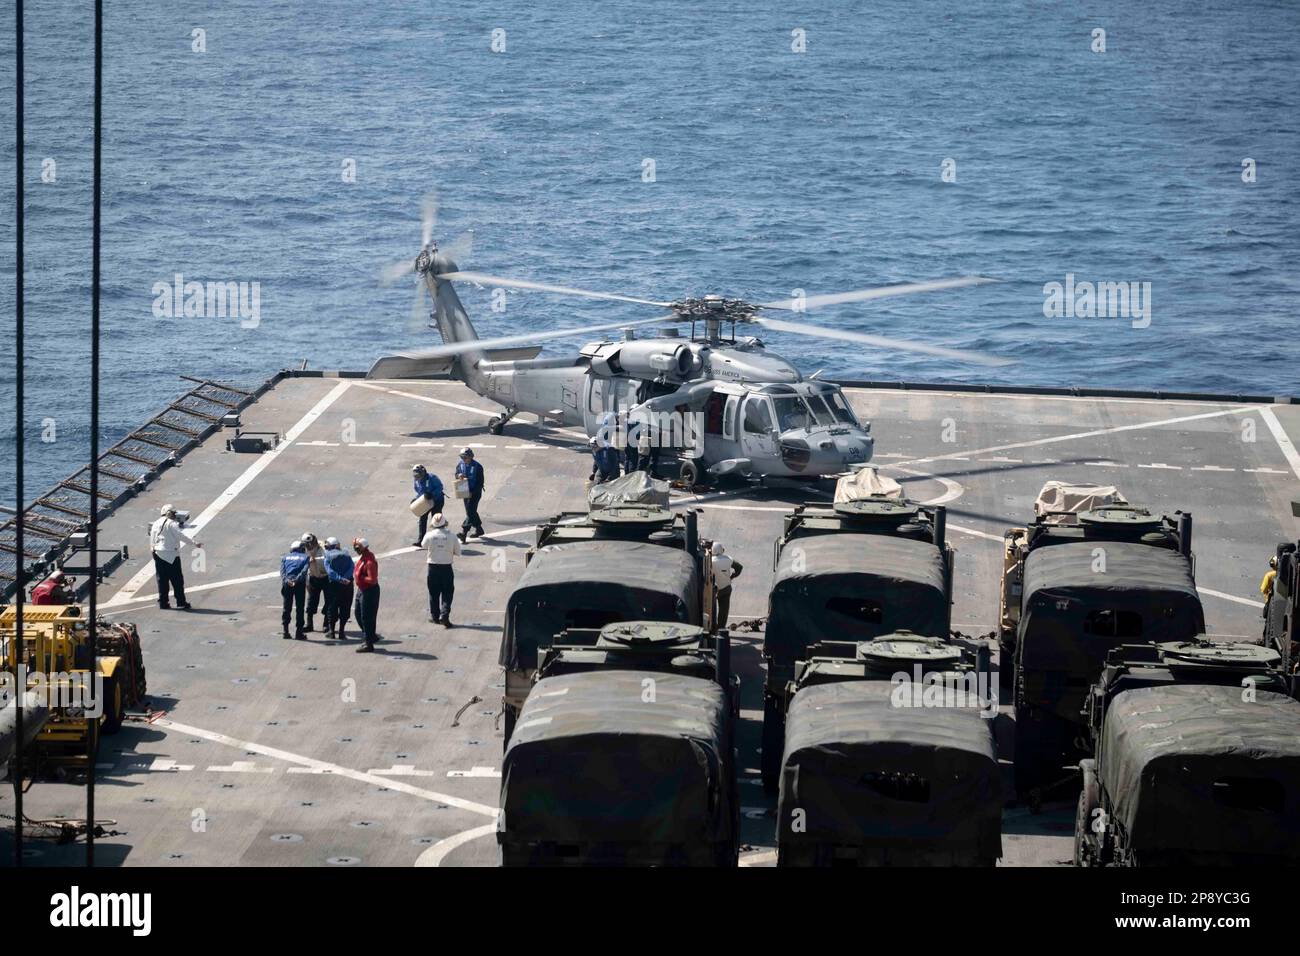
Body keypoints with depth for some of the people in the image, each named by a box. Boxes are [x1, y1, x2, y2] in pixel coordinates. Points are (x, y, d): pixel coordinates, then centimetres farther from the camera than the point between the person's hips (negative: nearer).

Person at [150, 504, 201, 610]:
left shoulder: (155, 524, 10)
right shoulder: (172, 524, -12)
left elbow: (152, 540, 14)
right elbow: (181, 536, -19)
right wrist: (195, 544, -18)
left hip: (158, 554, 6)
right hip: (171, 555, -6)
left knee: (162, 580, 10)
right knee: (177, 580, 1)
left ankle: (163, 603, 10)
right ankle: (181, 602, 2)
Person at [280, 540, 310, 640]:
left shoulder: (285, 557, 19)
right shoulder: (305, 557, 13)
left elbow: (282, 571, 2)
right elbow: (305, 570, -5)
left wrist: (286, 580, -12)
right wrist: (296, 580, -15)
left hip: (287, 583, 2)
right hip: (300, 584, -2)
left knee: (287, 608, 10)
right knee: (299, 608, 4)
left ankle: (285, 631, 5)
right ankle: (298, 632, 2)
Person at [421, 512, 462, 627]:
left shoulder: (430, 535, -10)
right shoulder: (451, 536, -10)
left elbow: (425, 546, 10)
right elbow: (458, 552, -2)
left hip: (433, 567, 1)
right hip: (447, 568, -1)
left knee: (433, 593, 14)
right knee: (447, 593, 6)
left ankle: (434, 616, 21)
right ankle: (444, 615, -7)